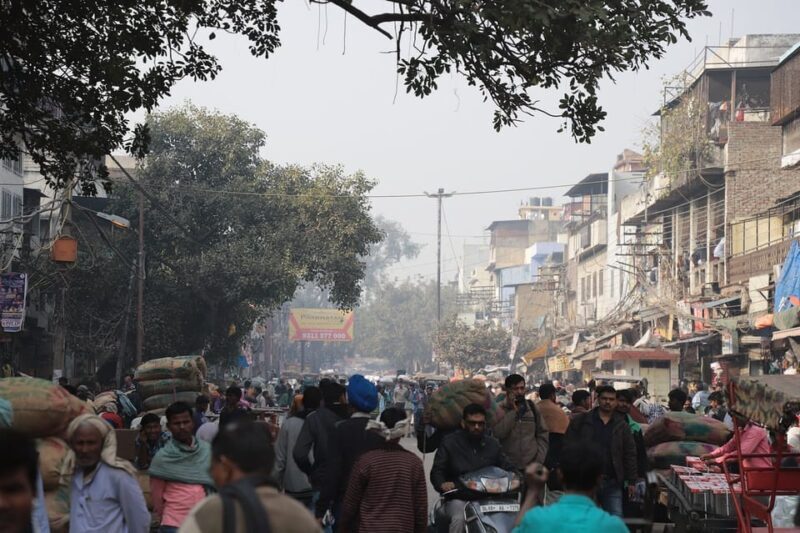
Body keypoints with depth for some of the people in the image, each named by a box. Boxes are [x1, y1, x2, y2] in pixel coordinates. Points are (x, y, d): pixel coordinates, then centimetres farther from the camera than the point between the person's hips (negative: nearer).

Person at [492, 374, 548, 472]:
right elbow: (498, 433, -16)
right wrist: (513, 411, -14)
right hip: (508, 467, -2)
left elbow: (543, 434, 10)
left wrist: (539, 459, 0)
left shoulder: (532, 408, 8)